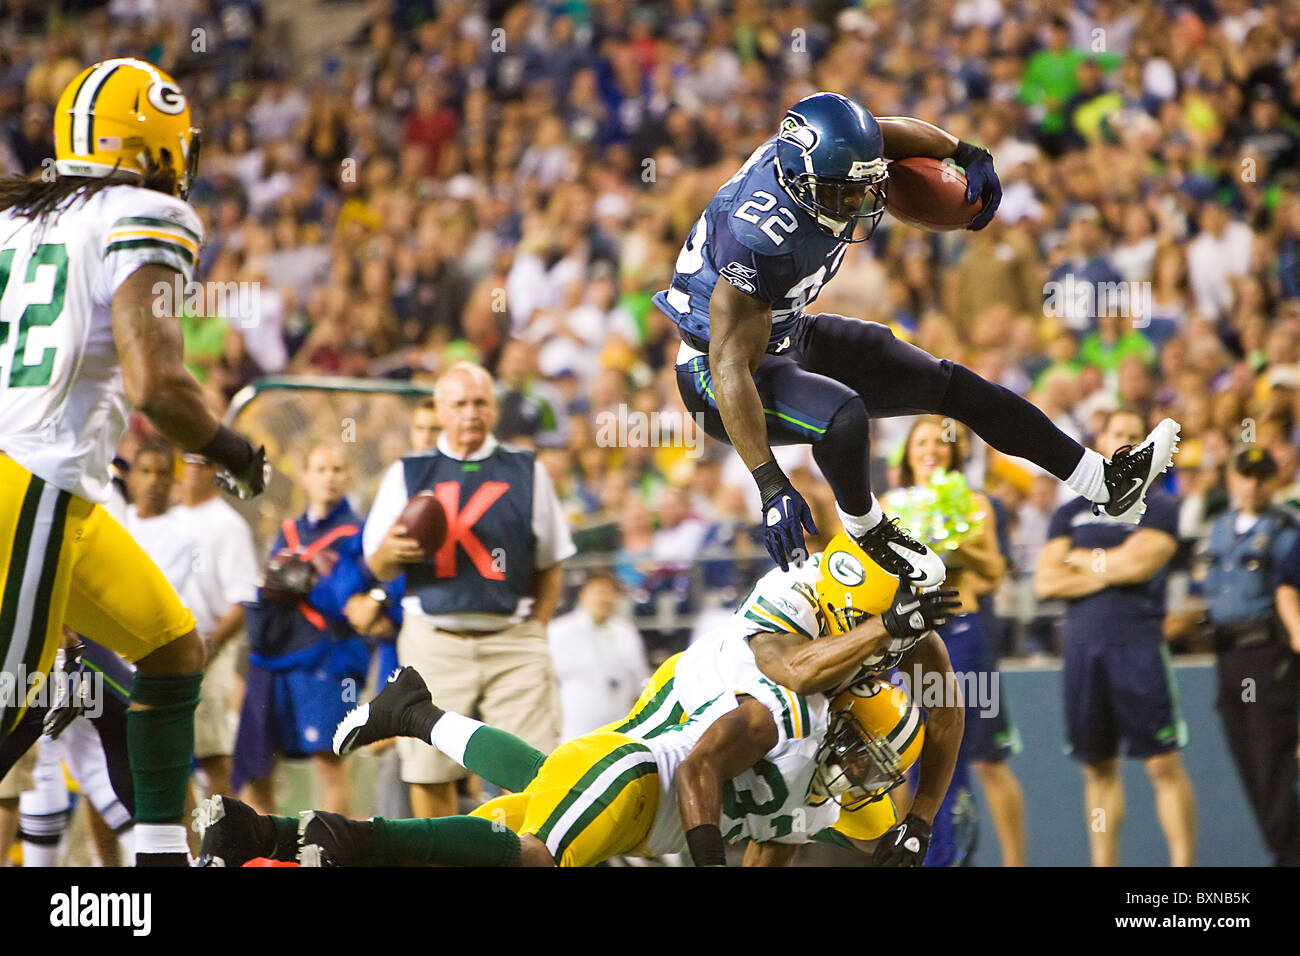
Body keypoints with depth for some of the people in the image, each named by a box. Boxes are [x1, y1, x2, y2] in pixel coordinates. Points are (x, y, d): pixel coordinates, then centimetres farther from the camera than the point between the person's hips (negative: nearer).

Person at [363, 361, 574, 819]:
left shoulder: (527, 472, 11)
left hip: (512, 641, 0)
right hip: (433, 639, 0)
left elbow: (550, 565, 13)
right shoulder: (407, 474, 11)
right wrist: (390, 552, -13)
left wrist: (535, 629, 1)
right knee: (429, 772, 0)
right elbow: (377, 567, 11)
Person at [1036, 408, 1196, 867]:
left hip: (1139, 644, -3)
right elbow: (1045, 582, 5)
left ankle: (1183, 862, -9)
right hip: (1083, 644, 3)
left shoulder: (1160, 508, 7)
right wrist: (1110, 570, -4)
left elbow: (1140, 563, -10)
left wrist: (1081, 559, 3)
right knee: (1098, 768, 6)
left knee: (1163, 764, -8)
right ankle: (1104, 864, 10)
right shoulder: (1070, 513, 16)